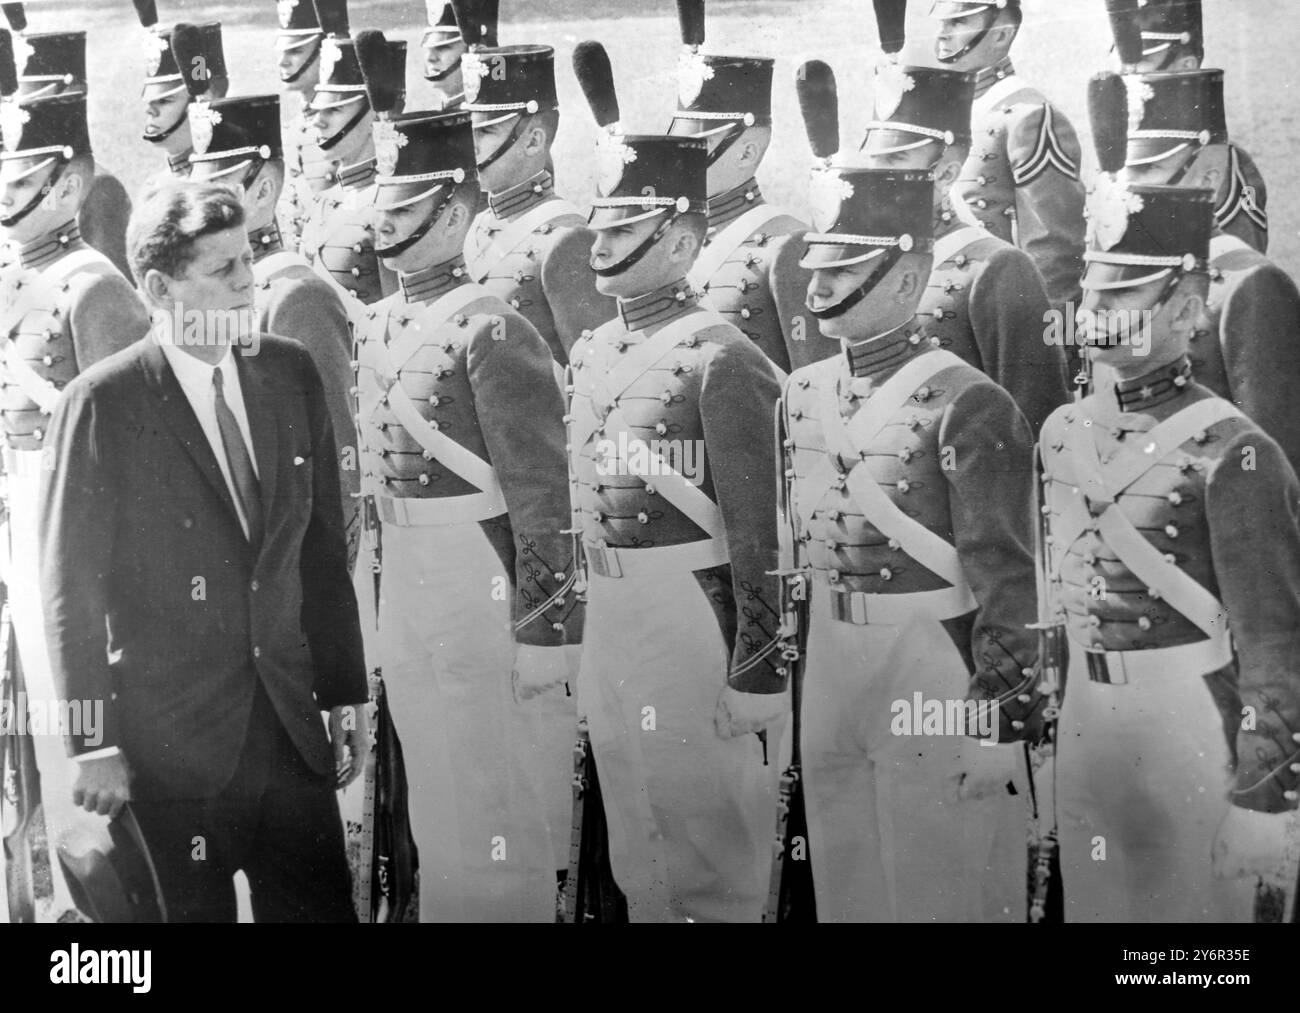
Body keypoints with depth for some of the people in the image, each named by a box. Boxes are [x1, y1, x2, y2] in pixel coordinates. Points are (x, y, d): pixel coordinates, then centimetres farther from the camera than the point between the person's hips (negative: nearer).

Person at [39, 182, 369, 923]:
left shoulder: (292, 374, 3)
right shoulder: (102, 404, -10)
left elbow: (324, 547, 8)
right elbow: (72, 584, -7)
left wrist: (346, 693, 8)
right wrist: (94, 744, -8)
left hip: (289, 717, 4)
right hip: (167, 738, -4)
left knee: (320, 904, 10)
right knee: (192, 907, 8)